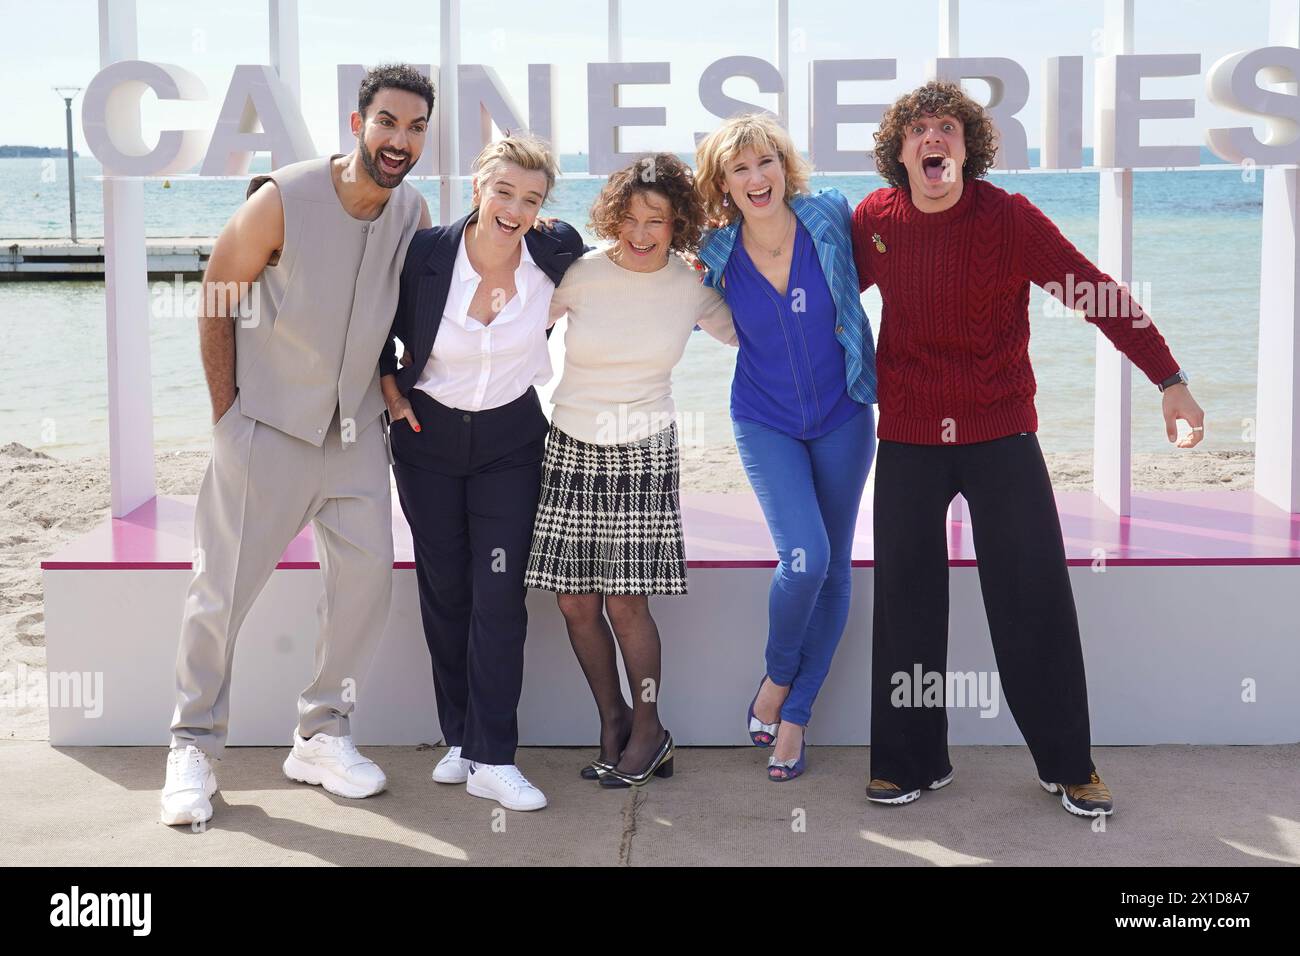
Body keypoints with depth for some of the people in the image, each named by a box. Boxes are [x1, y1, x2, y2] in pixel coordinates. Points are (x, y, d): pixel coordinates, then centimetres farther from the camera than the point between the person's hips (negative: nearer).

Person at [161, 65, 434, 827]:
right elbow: (217, 302, -7)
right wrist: (227, 411, -7)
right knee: (225, 587, 0)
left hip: (356, 429, 5)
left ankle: (322, 736, 16)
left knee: (368, 573, 0)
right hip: (268, 425, -4)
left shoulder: (414, 214, -2)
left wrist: (387, 384, 6)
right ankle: (194, 748, 15)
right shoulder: (282, 201, -17)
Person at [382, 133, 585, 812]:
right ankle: (459, 738, 20)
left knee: (498, 595, -8)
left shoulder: (556, 253, -13)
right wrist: (389, 386, 0)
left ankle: (493, 760, -3)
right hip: (428, 437, 1)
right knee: (443, 590, 6)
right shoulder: (425, 253, -16)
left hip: (510, 442, 0)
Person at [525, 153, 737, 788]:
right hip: (572, 447, 1)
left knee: (625, 598, -7)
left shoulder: (691, 287, 0)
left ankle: (648, 731, 11)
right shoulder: (580, 275, -5)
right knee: (576, 600, 2)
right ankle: (613, 723, 21)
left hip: (645, 450, -1)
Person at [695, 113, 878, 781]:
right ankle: (776, 677, 9)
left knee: (834, 572, 6)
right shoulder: (717, 255, -10)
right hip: (766, 421, -1)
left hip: (842, 417, 2)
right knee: (805, 557, -20)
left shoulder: (830, 218, -11)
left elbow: (868, 269, 12)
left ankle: (795, 714, 21)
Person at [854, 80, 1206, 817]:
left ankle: (1068, 764, 15)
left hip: (1001, 432, -2)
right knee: (907, 598, 6)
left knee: (1035, 598, -1)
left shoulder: (1010, 218, -10)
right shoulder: (874, 221, -2)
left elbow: (1100, 294, -10)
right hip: (908, 438, 2)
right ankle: (913, 762, 21)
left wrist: (1170, 380, -14)